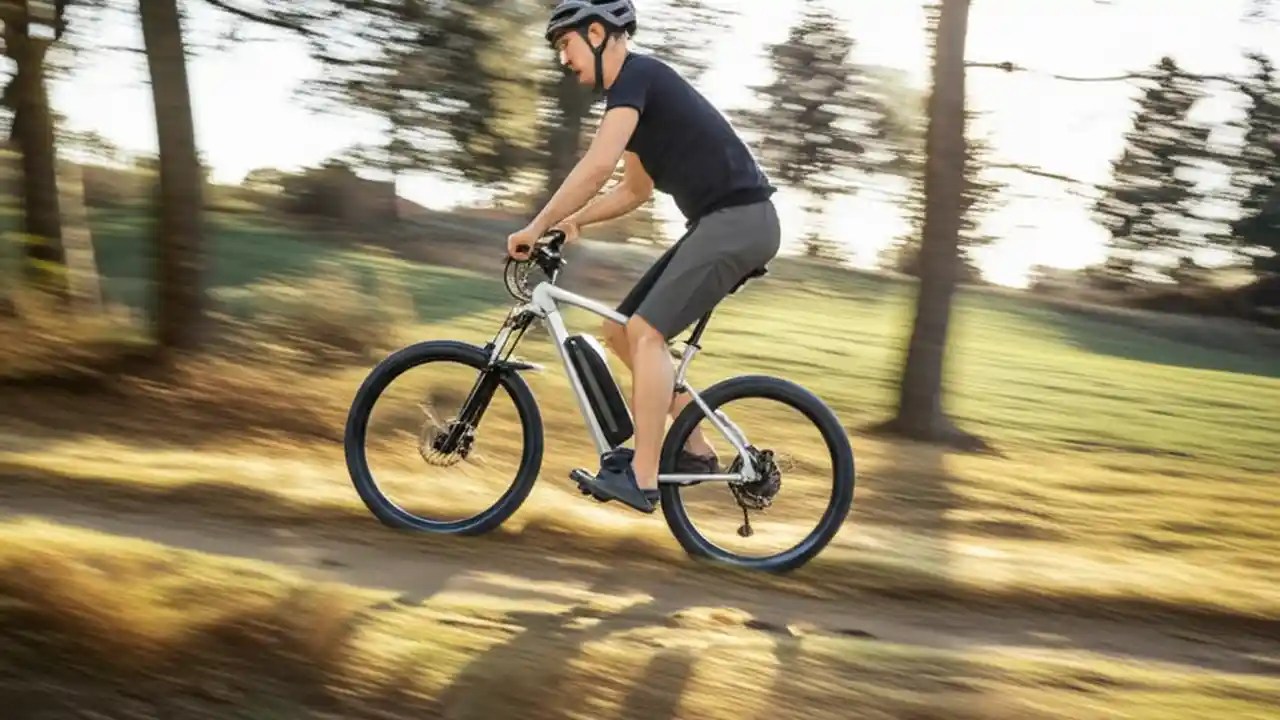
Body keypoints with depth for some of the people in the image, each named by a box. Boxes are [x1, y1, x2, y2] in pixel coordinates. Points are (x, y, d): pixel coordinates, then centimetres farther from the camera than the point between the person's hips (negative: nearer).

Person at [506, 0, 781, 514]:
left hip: (738, 218, -10)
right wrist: (573, 220, 14)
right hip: (720, 223, 10)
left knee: (645, 332, -17)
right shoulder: (632, 93, 19)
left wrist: (536, 228, -16)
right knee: (620, 331, 10)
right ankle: (696, 450, 16)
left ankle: (641, 479, -12)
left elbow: (597, 166, -23)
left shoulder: (636, 76, -11)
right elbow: (635, 191, 28)